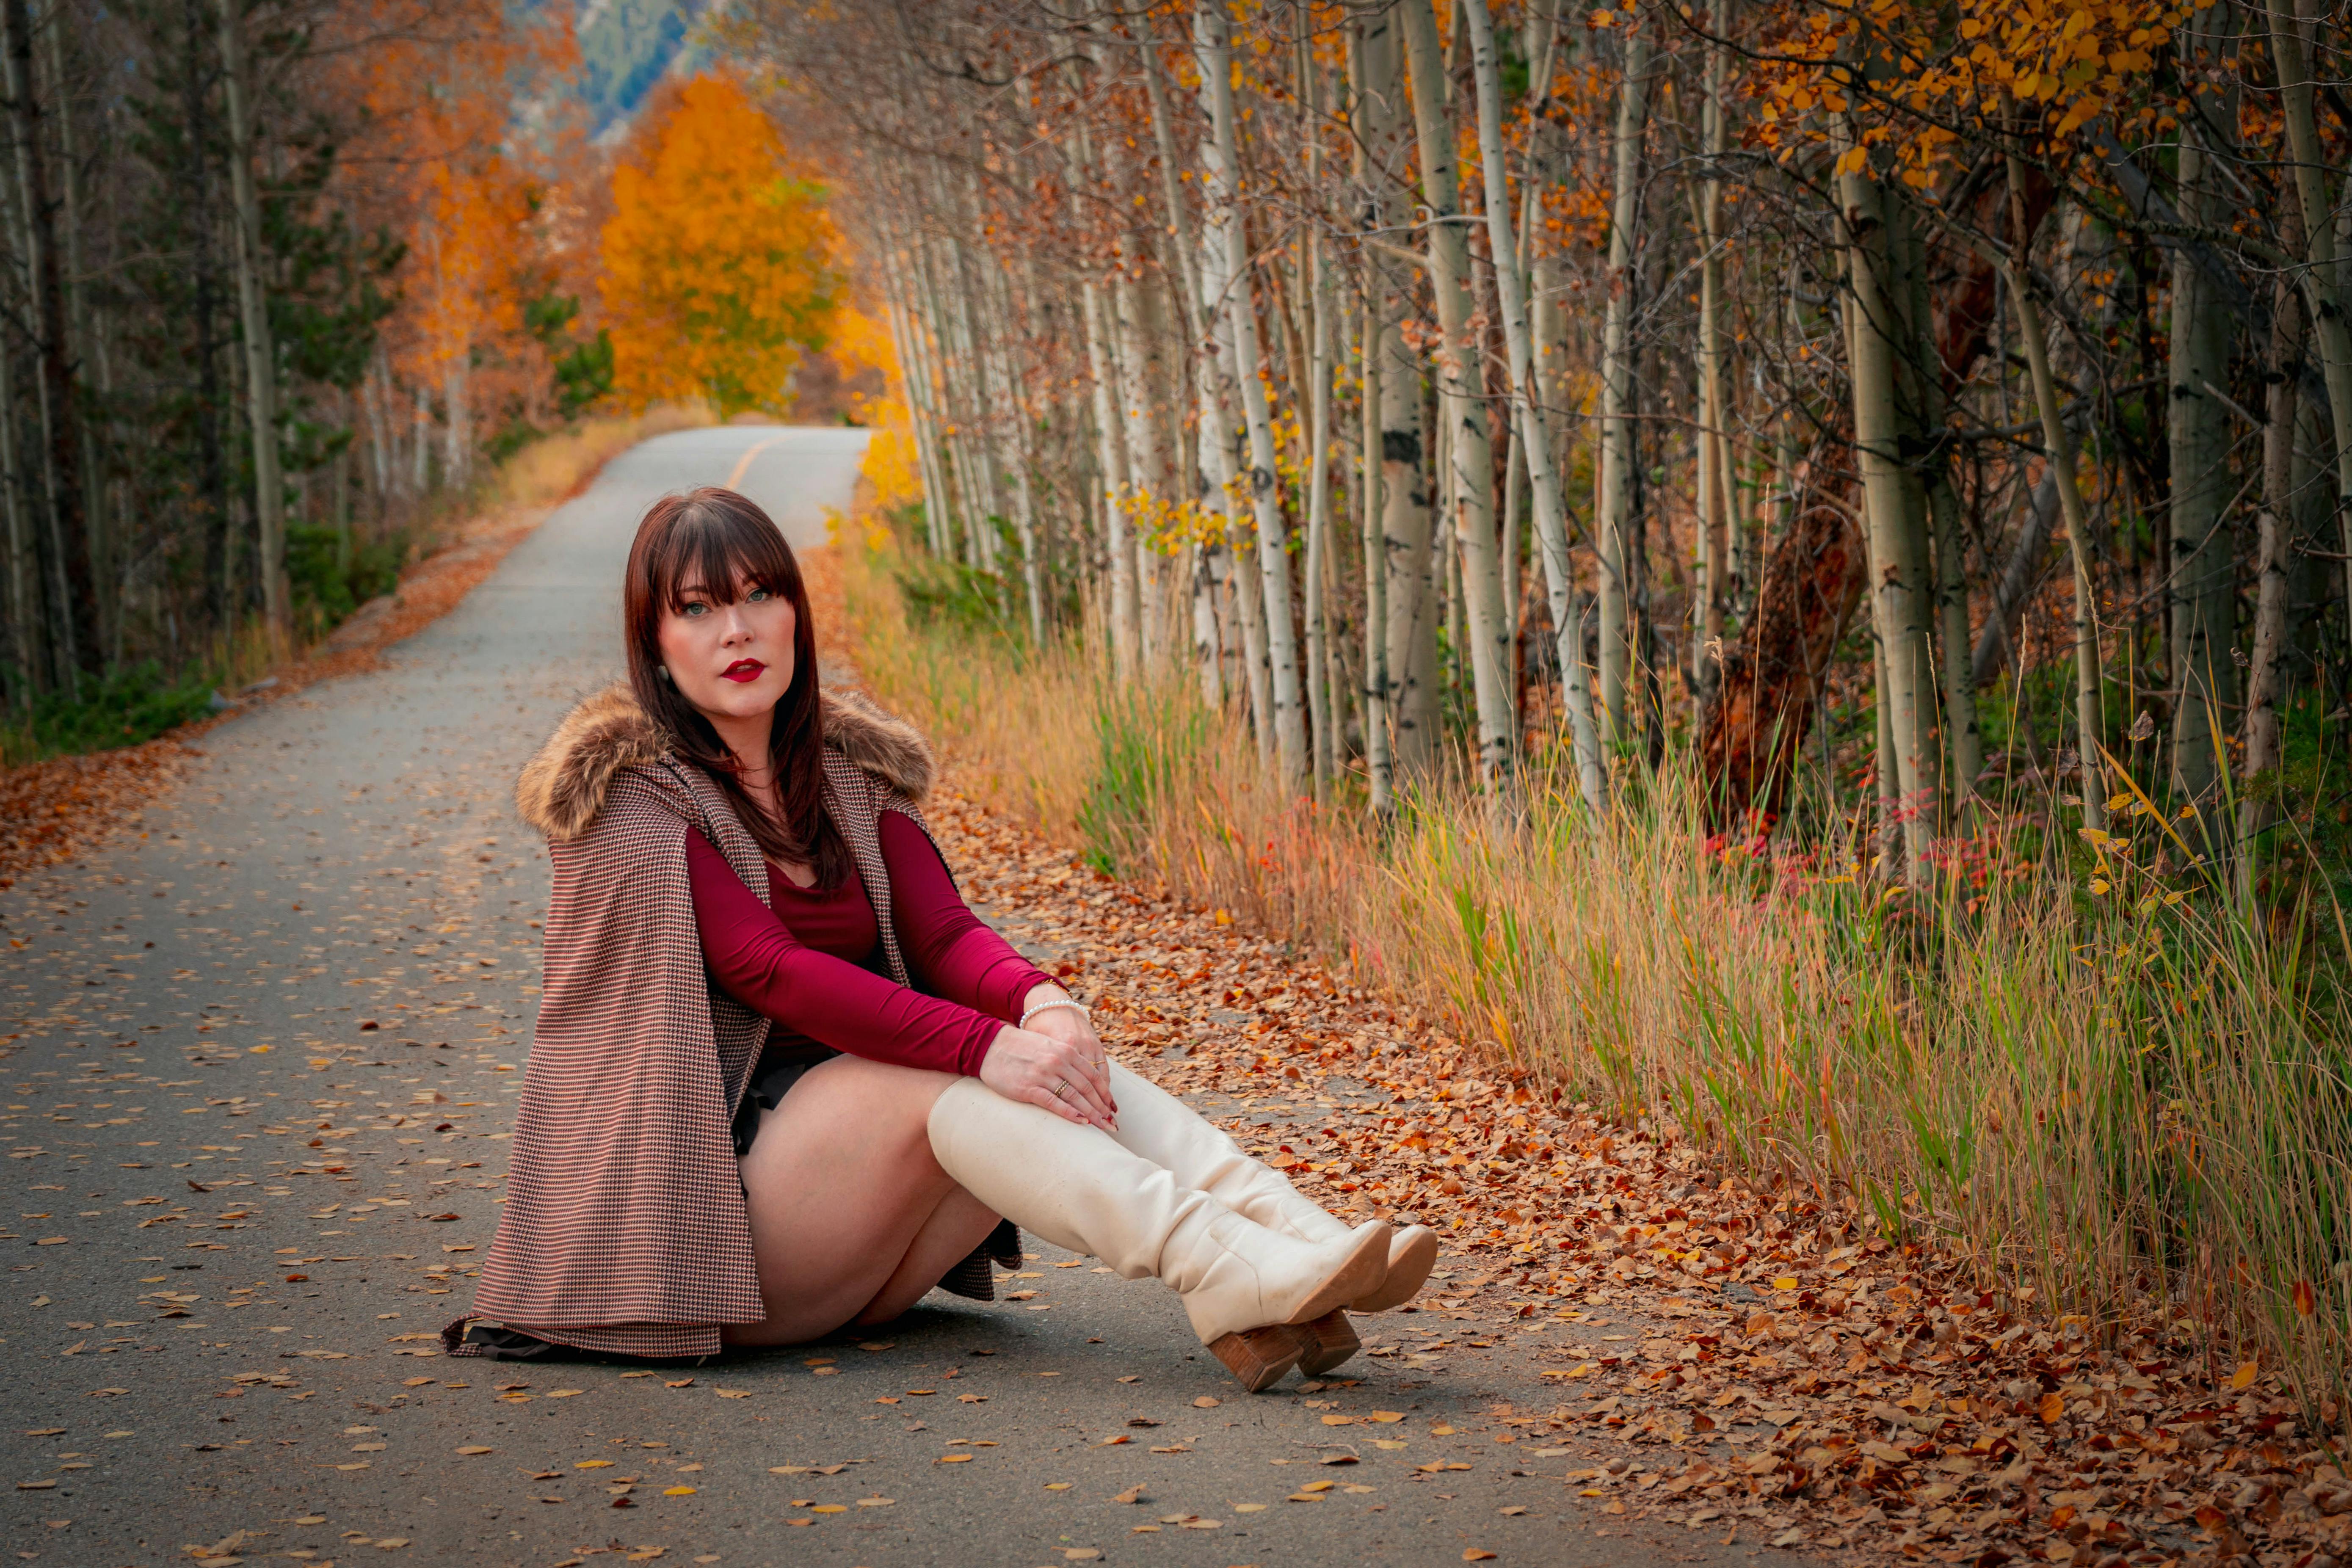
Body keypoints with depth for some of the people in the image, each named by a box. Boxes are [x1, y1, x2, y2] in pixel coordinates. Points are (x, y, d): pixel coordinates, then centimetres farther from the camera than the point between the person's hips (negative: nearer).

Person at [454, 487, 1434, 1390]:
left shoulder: (850, 768, 12)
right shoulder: (627, 792, -8)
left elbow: (941, 929, -3)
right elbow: (769, 968, -21)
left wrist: (1040, 1002, -26)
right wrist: (980, 1046, -32)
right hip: (705, 1188, -6)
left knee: (1055, 1053, -20)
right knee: (950, 1081, -30)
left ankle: (1296, 1243, -38)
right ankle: (1233, 1283, -46)